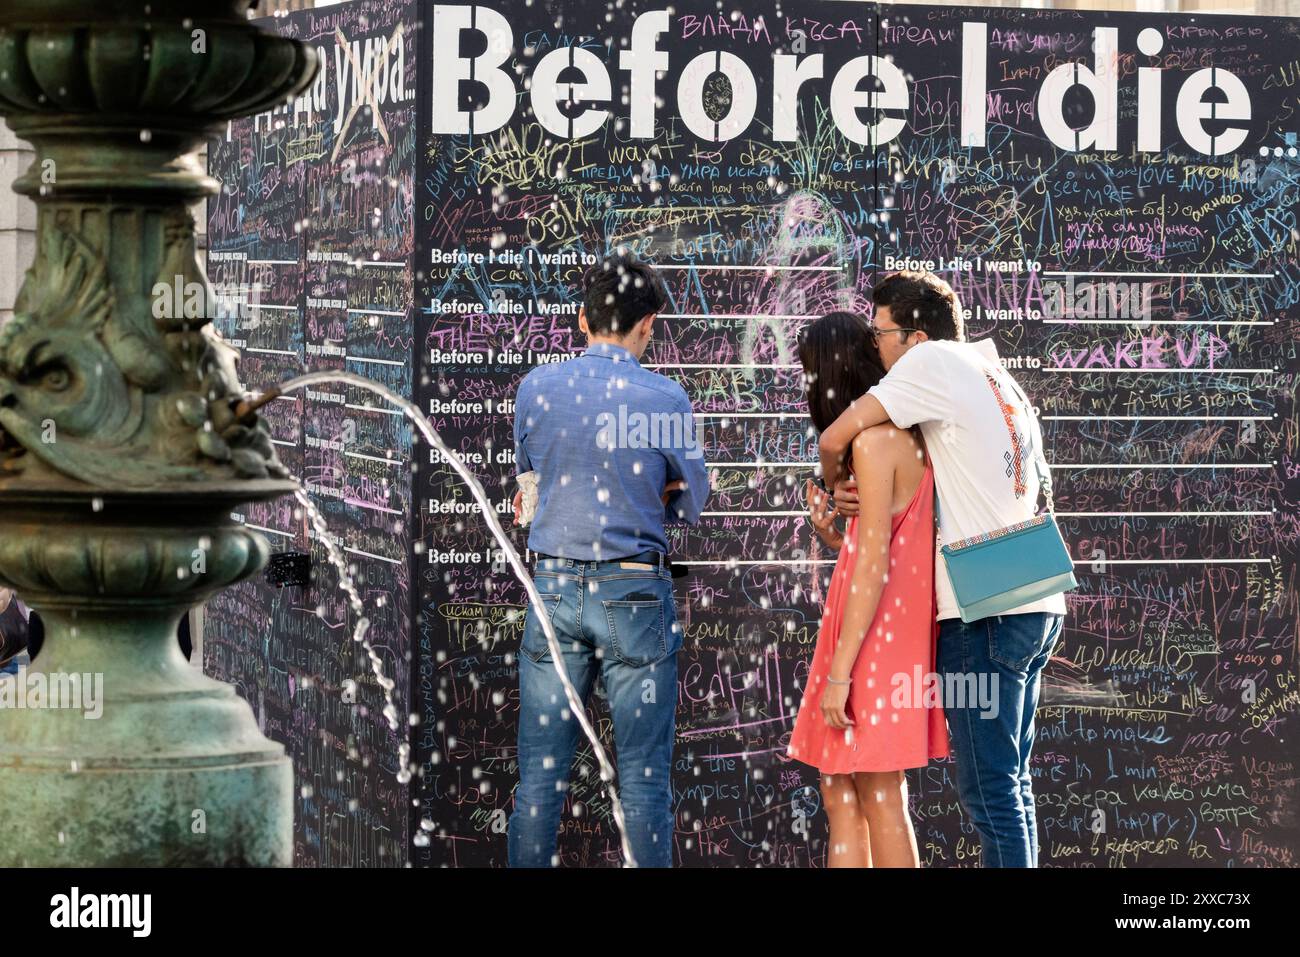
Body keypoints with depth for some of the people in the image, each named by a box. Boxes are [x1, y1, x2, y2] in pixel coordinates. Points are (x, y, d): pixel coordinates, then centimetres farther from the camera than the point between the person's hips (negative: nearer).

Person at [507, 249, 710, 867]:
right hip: (636, 591, -3)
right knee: (644, 777, 3)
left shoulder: (536, 387, 0)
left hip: (554, 589, 3)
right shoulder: (664, 398, -8)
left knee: (540, 772, 7)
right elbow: (691, 503, 2)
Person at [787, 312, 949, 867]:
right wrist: (832, 536, 2)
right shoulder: (909, 437, 15)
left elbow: (875, 563, -18)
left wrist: (839, 670, -18)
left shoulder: (873, 440, -13)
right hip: (894, 632, 9)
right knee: (840, 800, 9)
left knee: (880, 803, -6)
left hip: (874, 638, -9)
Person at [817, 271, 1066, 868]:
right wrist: (859, 501, 3)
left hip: (986, 613, -9)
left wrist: (834, 485, 12)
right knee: (1010, 788, 13)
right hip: (1035, 607, 9)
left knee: (990, 793, -7)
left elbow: (836, 437, -10)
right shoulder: (999, 381, 20)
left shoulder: (936, 360, -6)